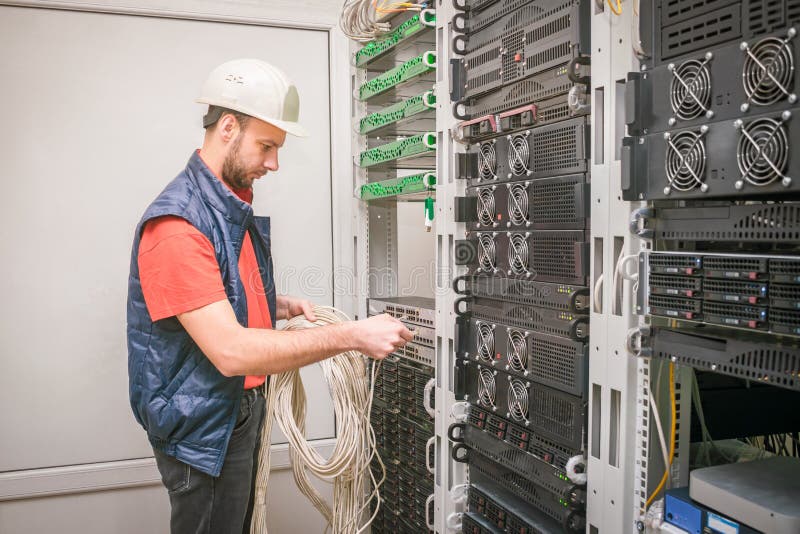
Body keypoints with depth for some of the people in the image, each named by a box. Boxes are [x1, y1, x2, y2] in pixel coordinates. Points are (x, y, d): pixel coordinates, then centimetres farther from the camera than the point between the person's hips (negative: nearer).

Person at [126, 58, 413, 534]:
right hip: (204, 428, -9)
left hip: (242, 408, 9)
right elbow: (231, 352, -31)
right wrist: (352, 336, -29)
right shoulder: (176, 224, -24)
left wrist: (284, 306, 1)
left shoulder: (236, 207, 8)